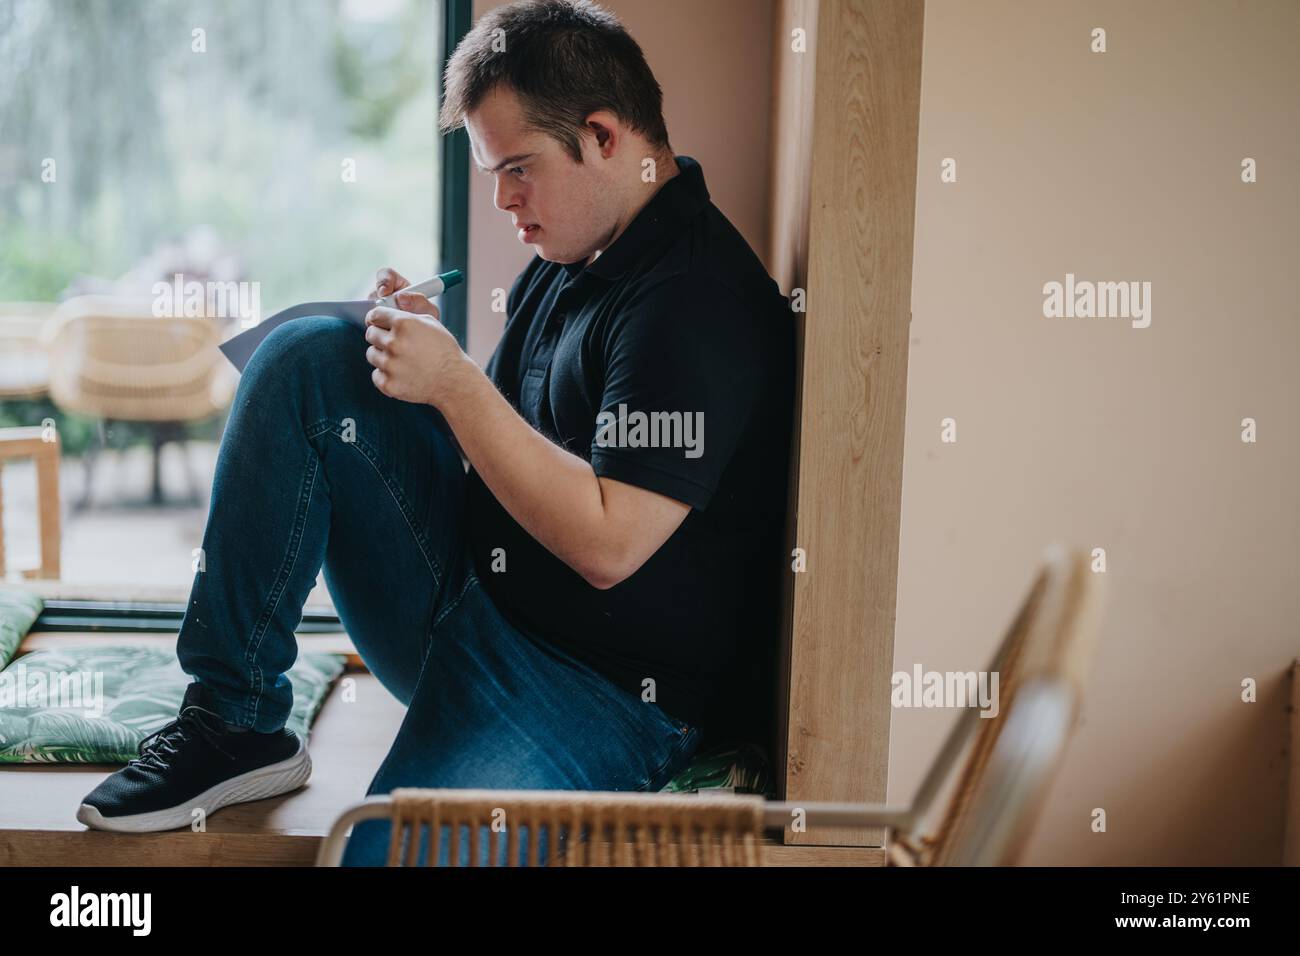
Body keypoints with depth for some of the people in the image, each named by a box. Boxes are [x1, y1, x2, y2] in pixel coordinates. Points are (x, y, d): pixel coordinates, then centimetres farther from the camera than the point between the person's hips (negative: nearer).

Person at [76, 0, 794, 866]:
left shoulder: (699, 301, -19)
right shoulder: (570, 259, 10)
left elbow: (607, 544, -25)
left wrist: (455, 383, -20)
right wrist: (430, 353, -1)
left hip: (604, 693, -9)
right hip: (467, 587, 9)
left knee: (385, 850, -35)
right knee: (305, 359, -5)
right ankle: (232, 722, -4)